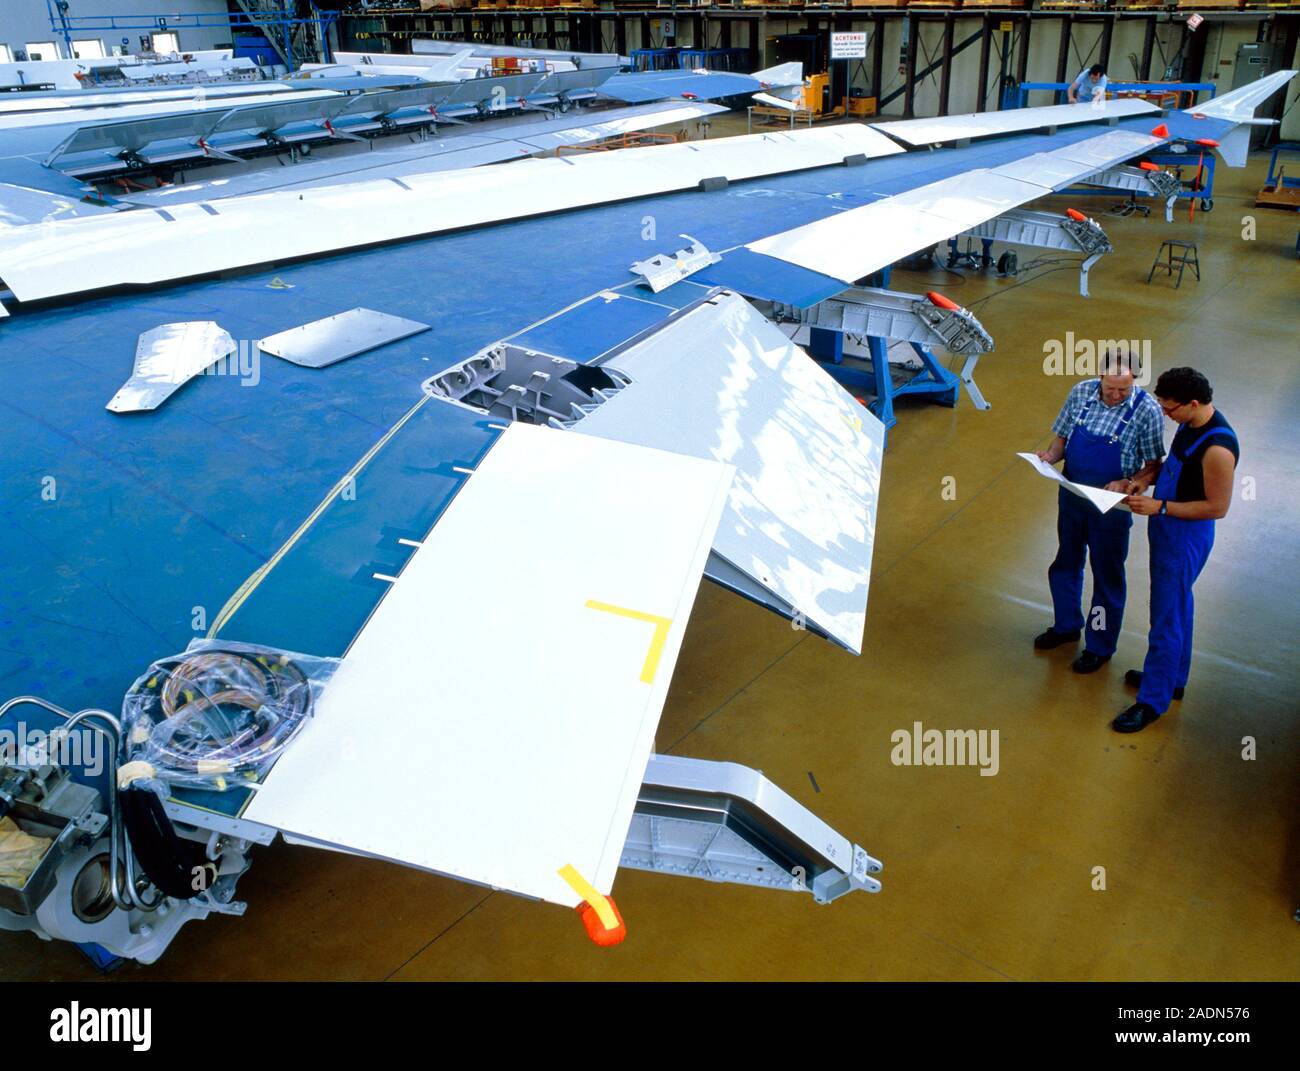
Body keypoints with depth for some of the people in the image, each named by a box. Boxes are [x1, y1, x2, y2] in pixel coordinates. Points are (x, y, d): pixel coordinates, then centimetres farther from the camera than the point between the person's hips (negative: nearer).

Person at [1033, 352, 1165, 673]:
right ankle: (1066, 625, 46)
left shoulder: (1147, 410, -19)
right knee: (1066, 564, 22)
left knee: (1107, 577, 11)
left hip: (1111, 506, -4)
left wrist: (1129, 484, -29)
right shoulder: (1081, 393, -8)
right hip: (1071, 497, 4)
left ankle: (1100, 646, 30)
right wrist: (1050, 455, -16)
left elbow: (1154, 465, -12)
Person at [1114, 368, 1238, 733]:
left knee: (1166, 619, 1)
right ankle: (1173, 678, 41)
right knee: (1177, 607, 23)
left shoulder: (1217, 448, -29)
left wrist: (1159, 506, -24)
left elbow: (1217, 507, -23)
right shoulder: (1190, 423, -1)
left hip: (1186, 537, -10)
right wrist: (1143, 479, 0)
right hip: (1167, 527, 10)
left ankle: (1152, 700, 13)